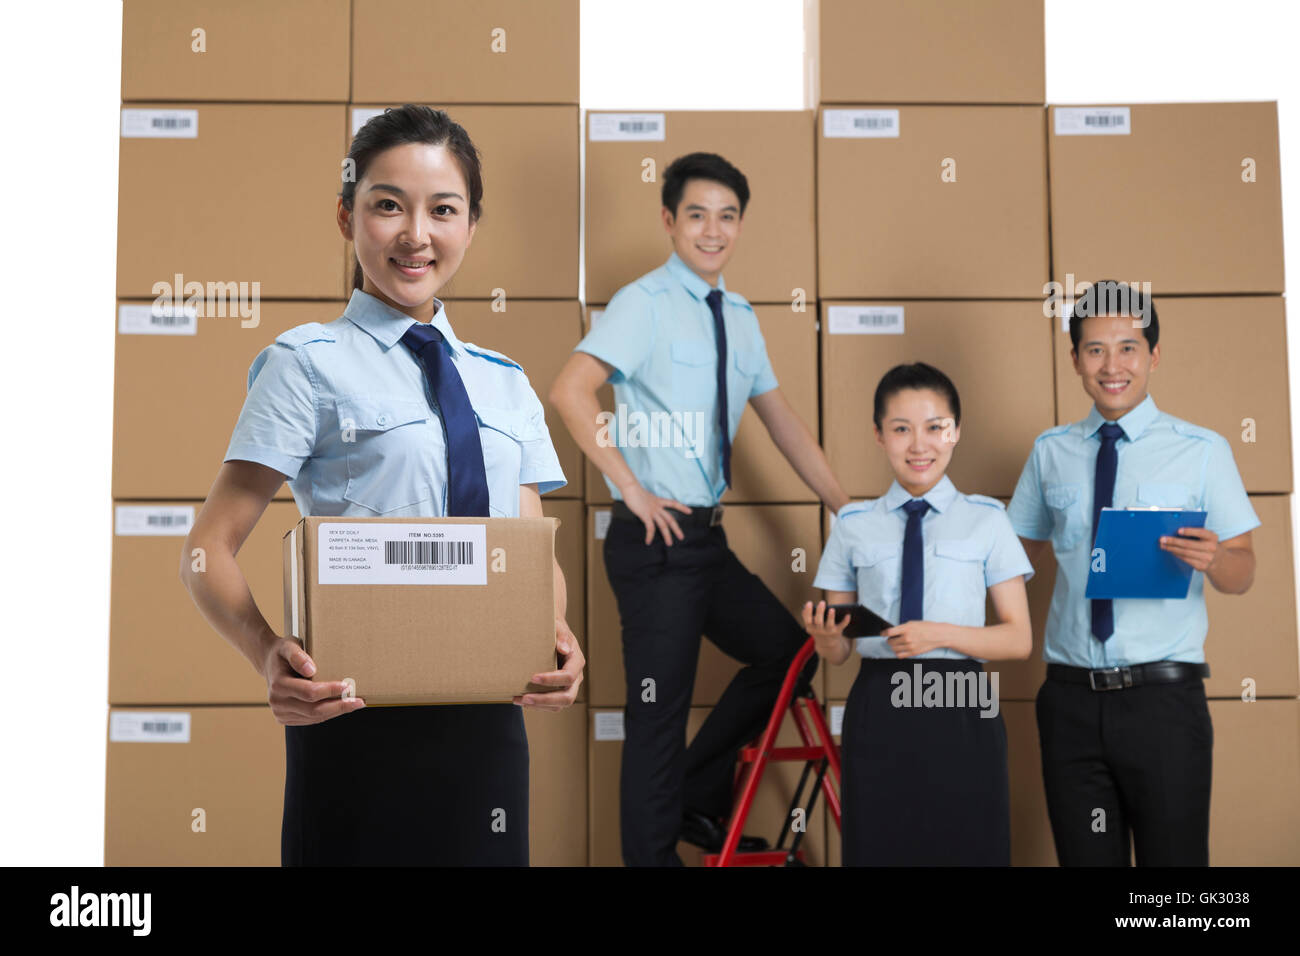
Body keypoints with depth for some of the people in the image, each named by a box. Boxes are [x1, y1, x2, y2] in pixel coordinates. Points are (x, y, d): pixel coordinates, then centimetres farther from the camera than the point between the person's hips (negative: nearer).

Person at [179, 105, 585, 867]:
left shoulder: (506, 385, 12)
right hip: (359, 718, -4)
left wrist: (558, 636, -11)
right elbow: (211, 549, -6)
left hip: (487, 717, 5)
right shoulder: (310, 362, -3)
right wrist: (268, 654, -25)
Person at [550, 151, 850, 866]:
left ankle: (696, 800, 28)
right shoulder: (646, 302, -10)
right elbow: (569, 391, -22)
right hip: (657, 540, -8)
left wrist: (845, 507, 15)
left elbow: (780, 419, 18)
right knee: (660, 711, -2)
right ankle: (652, 853, 15)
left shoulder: (738, 317, 14)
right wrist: (631, 488, -19)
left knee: (786, 653, 15)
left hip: (708, 538, 8)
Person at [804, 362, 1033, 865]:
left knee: (966, 850, 6)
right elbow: (838, 653, 8)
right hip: (878, 712, 1)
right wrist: (826, 635, -15)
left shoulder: (986, 520, 3)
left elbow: (1019, 640, 1)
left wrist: (941, 635, -14)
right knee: (878, 848, 7)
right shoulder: (853, 525, 7)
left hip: (961, 713, -1)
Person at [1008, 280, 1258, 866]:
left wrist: (1213, 557, -23)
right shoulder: (1051, 452, 8)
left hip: (1163, 698, -2)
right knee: (1086, 856, 10)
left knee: (1174, 855, 1)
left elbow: (1241, 574, -1)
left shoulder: (1201, 451, -1)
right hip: (1071, 699, 3)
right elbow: (1023, 550, 16)